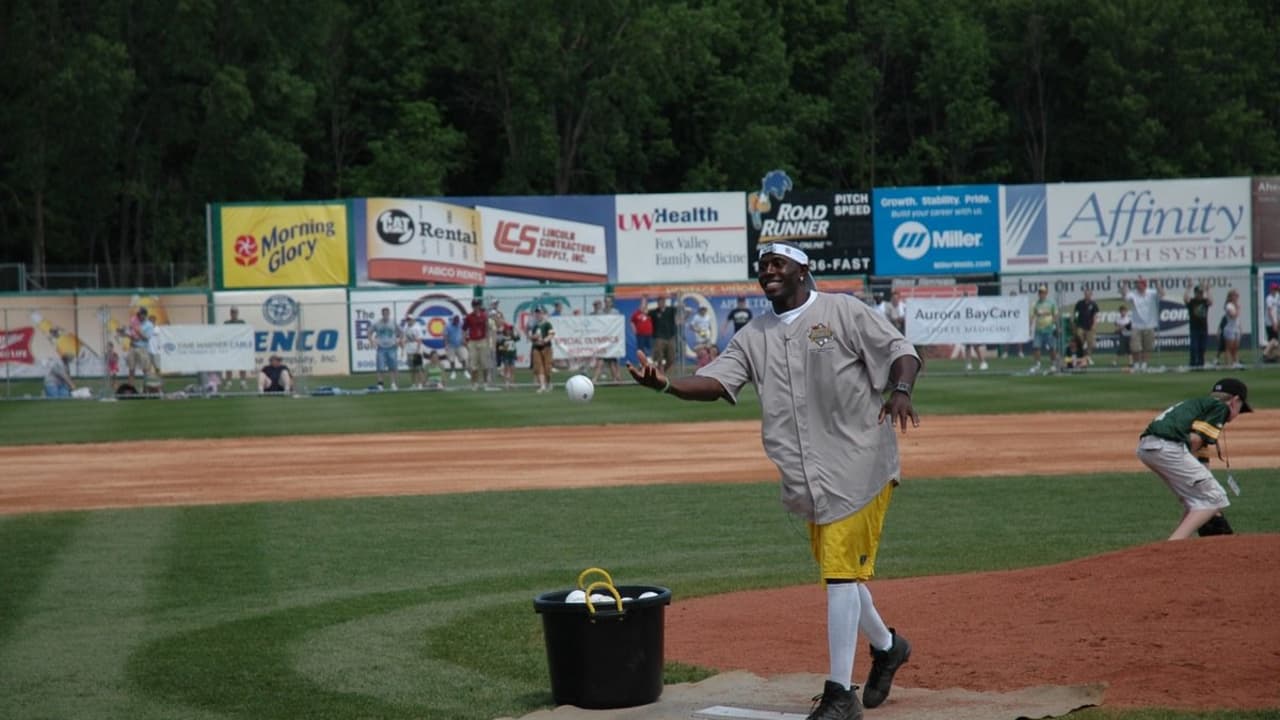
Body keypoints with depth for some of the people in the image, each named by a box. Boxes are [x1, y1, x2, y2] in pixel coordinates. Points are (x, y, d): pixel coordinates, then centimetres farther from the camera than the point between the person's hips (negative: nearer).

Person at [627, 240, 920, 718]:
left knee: (841, 571, -10)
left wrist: (901, 391, -29)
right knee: (839, 572, 16)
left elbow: (902, 351, -7)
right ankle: (886, 646, 43)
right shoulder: (754, 337, 11)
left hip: (858, 465, -6)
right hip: (811, 479, 6)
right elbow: (715, 381, -3)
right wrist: (667, 384, -23)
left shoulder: (843, 313, -3)